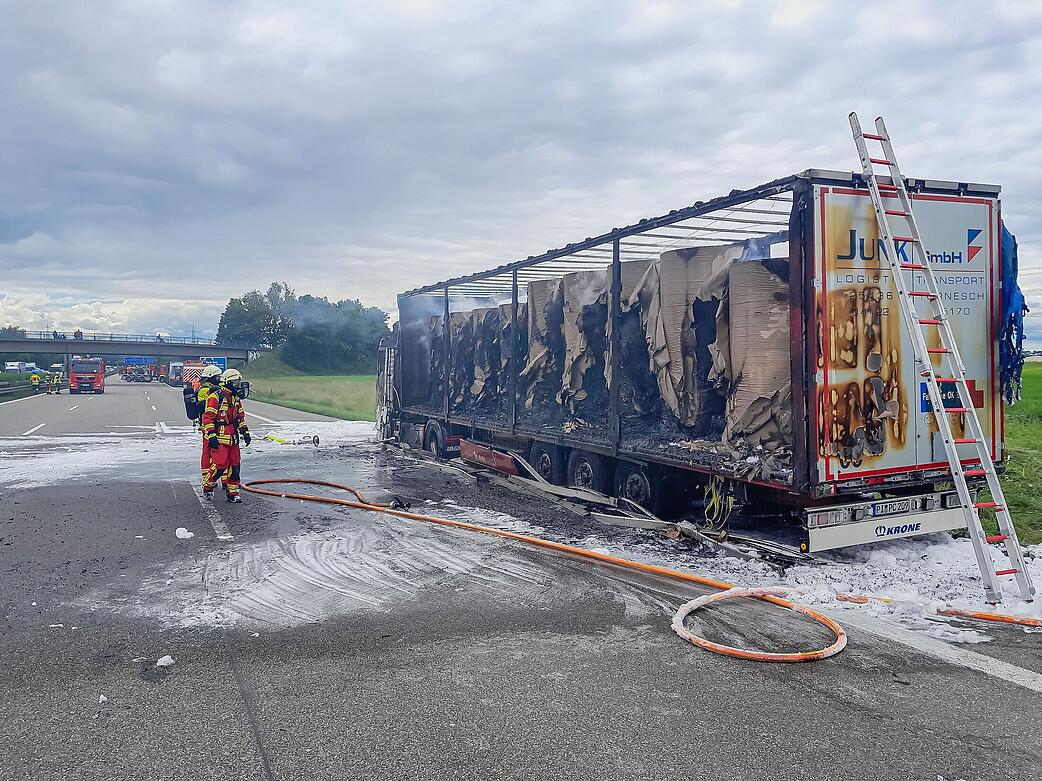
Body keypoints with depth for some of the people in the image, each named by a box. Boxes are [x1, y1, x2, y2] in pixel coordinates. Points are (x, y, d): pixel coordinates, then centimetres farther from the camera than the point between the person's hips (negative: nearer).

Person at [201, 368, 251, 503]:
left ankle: (233, 493, 16)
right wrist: (211, 436, -18)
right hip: (219, 438, -8)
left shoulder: (236, 398, 15)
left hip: (233, 438, 8)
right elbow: (208, 417, -13)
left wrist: (245, 432, 17)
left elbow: (241, 417, 25)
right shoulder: (216, 397, -10)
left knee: (234, 465, 7)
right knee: (220, 465, -12)